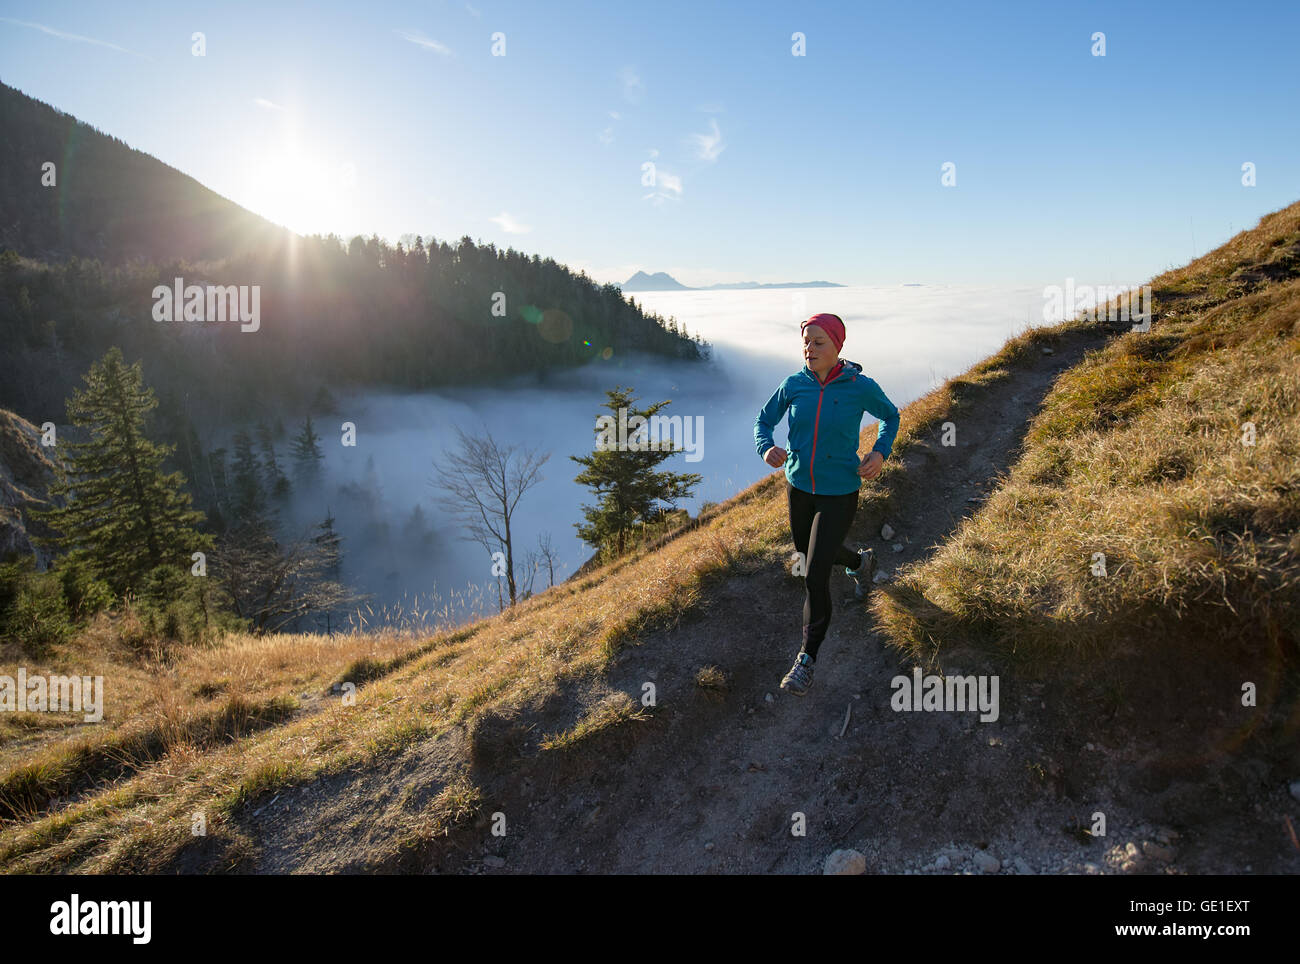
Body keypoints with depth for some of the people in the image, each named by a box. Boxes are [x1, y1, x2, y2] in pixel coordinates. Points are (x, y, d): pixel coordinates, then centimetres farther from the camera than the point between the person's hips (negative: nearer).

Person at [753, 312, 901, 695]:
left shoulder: (860, 387, -14)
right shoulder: (793, 385, -7)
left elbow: (890, 416, 6)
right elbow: (763, 420, 6)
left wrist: (880, 452, -11)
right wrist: (766, 448, -16)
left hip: (839, 494, -4)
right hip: (798, 486, 5)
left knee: (815, 576, -9)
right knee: (809, 553, 26)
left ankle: (807, 658, 10)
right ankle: (860, 561, 59)